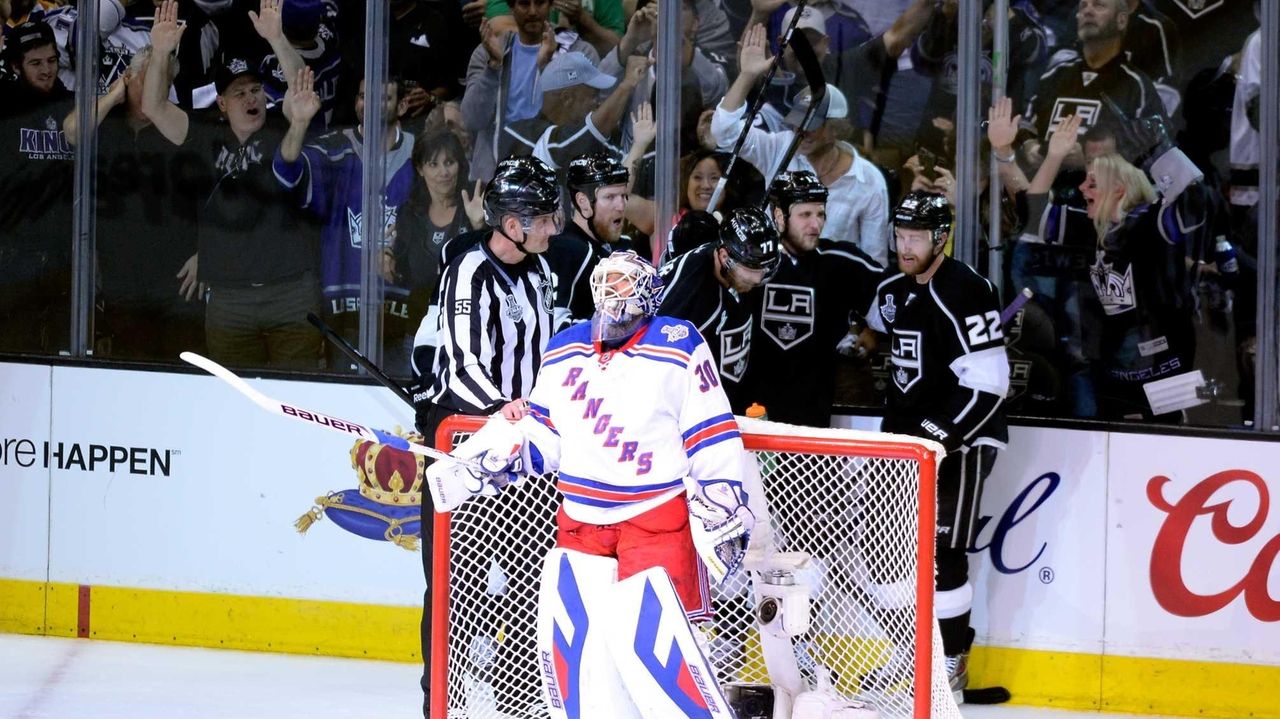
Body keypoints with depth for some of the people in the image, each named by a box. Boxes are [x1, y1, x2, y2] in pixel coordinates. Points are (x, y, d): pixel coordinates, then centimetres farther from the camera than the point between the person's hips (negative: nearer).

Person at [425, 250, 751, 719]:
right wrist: (491, 460, 3)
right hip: (581, 517, 6)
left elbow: (712, 438, -7)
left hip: (656, 517, -6)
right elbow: (541, 434, 17)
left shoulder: (678, 346, -7)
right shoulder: (563, 351, 10)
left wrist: (722, 511, -10)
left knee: (647, 638, -17)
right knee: (568, 636, 1)